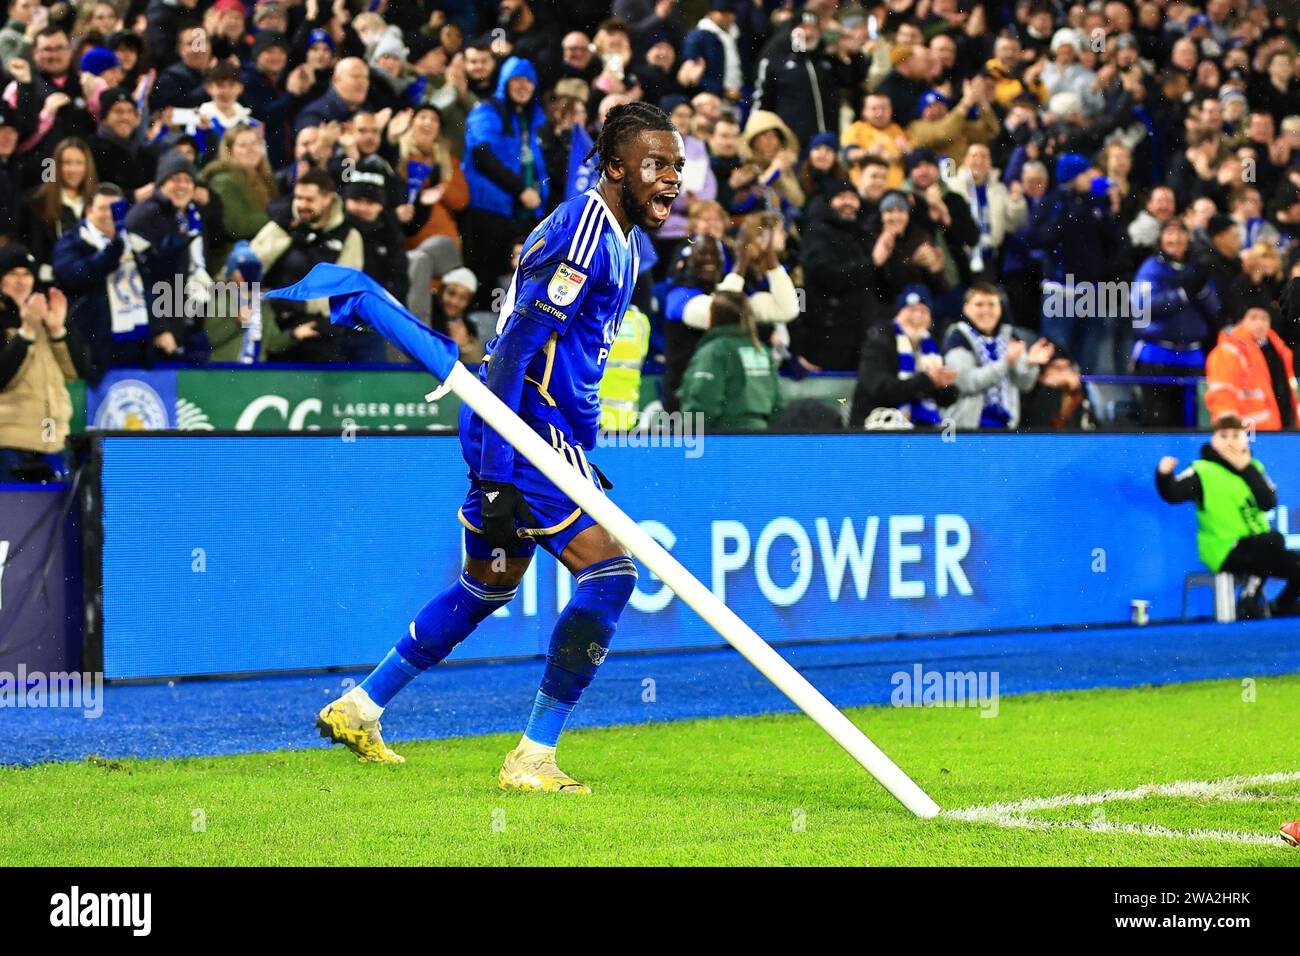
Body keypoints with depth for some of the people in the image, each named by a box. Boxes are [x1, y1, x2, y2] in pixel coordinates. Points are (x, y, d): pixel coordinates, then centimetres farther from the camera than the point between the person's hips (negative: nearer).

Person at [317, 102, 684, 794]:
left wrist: (585, 455, 27)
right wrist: (496, 476, -26)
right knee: (609, 572, -16)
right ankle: (531, 760, -13)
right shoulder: (582, 233, -17)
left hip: (549, 432, 11)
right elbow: (514, 351, -22)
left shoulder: (621, 240, 15)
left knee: (487, 589, 20)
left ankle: (358, 709, 32)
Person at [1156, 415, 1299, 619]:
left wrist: (1247, 470, -9)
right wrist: (1164, 475, -36)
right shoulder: (1203, 471, -2)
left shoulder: (1254, 467, 12)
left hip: (1256, 545, 6)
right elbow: (1173, 493, -16)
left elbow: (1269, 502, -3)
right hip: (1223, 552, -6)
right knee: (1273, 541, -29)